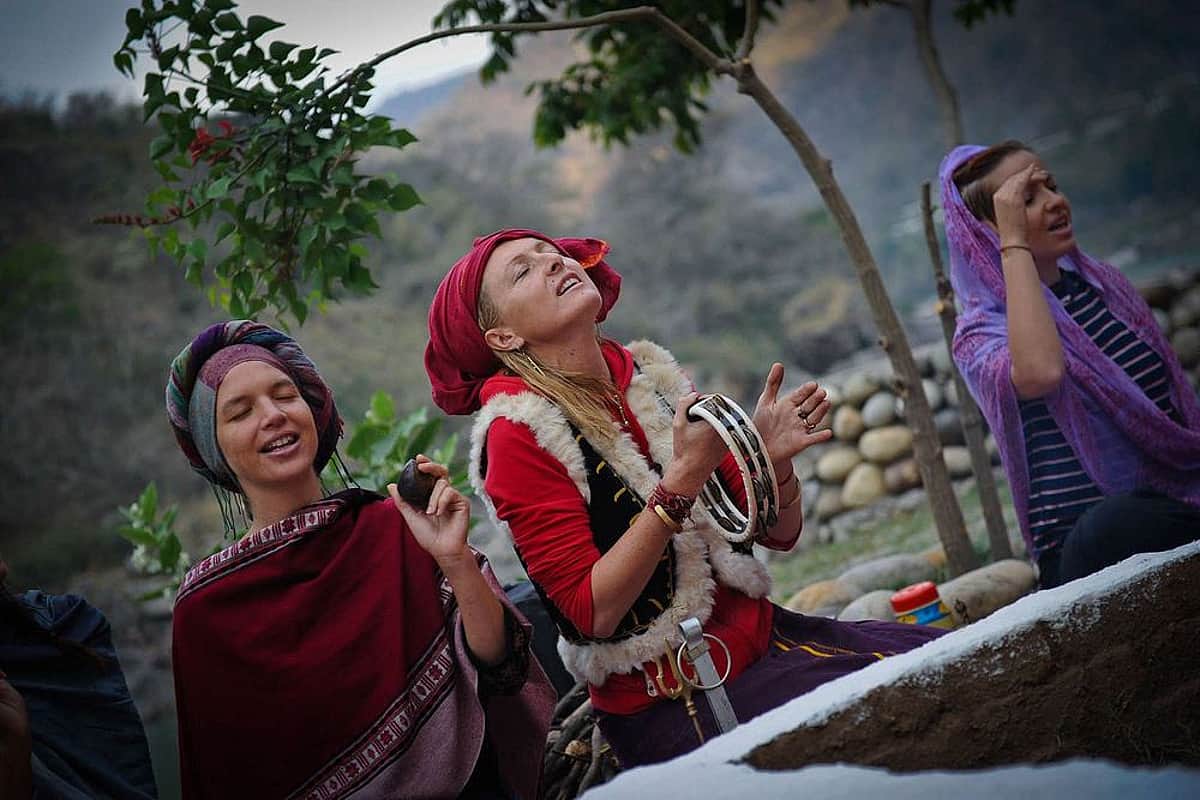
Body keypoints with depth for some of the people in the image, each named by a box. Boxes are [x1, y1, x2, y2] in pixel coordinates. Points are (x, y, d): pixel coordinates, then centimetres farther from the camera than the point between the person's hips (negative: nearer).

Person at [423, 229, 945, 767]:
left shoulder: (647, 374, 6)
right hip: (668, 701, -6)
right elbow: (591, 613, -19)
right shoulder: (517, 434, -12)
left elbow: (780, 532, 9)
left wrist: (773, 458, -12)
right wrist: (683, 477, -25)